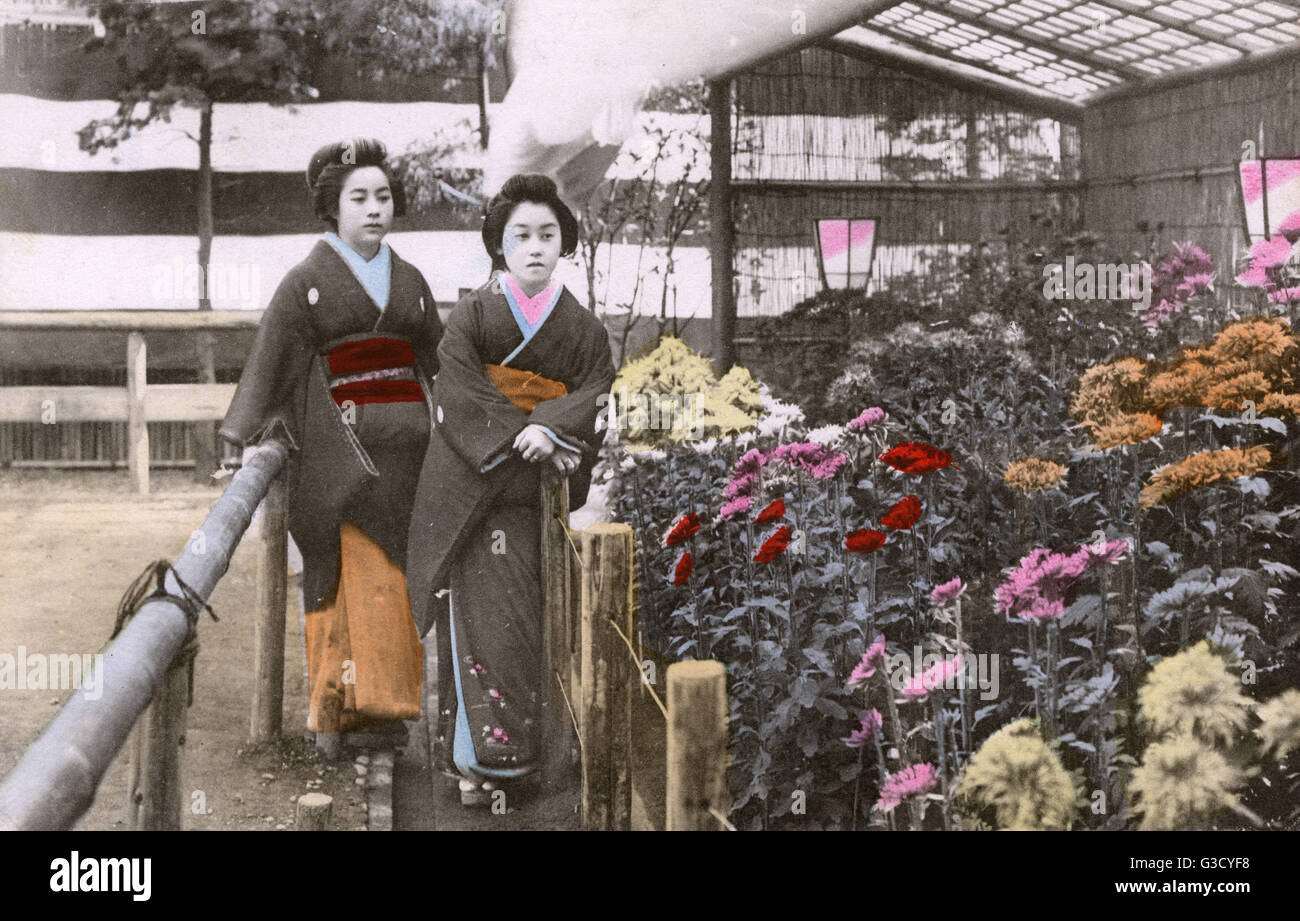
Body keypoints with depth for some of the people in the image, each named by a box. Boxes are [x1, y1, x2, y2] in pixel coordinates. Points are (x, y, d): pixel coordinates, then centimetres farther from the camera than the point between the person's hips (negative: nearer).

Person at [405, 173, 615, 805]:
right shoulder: (471, 315, 1)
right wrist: (524, 439, -18)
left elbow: (597, 394, -2)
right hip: (475, 488, -2)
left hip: (538, 493, 2)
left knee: (528, 616, 2)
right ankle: (483, 753, 0)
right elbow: (461, 395, -9)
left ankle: (517, 747, 13)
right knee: (483, 612, -7)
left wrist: (551, 428, -20)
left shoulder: (582, 327, 8)